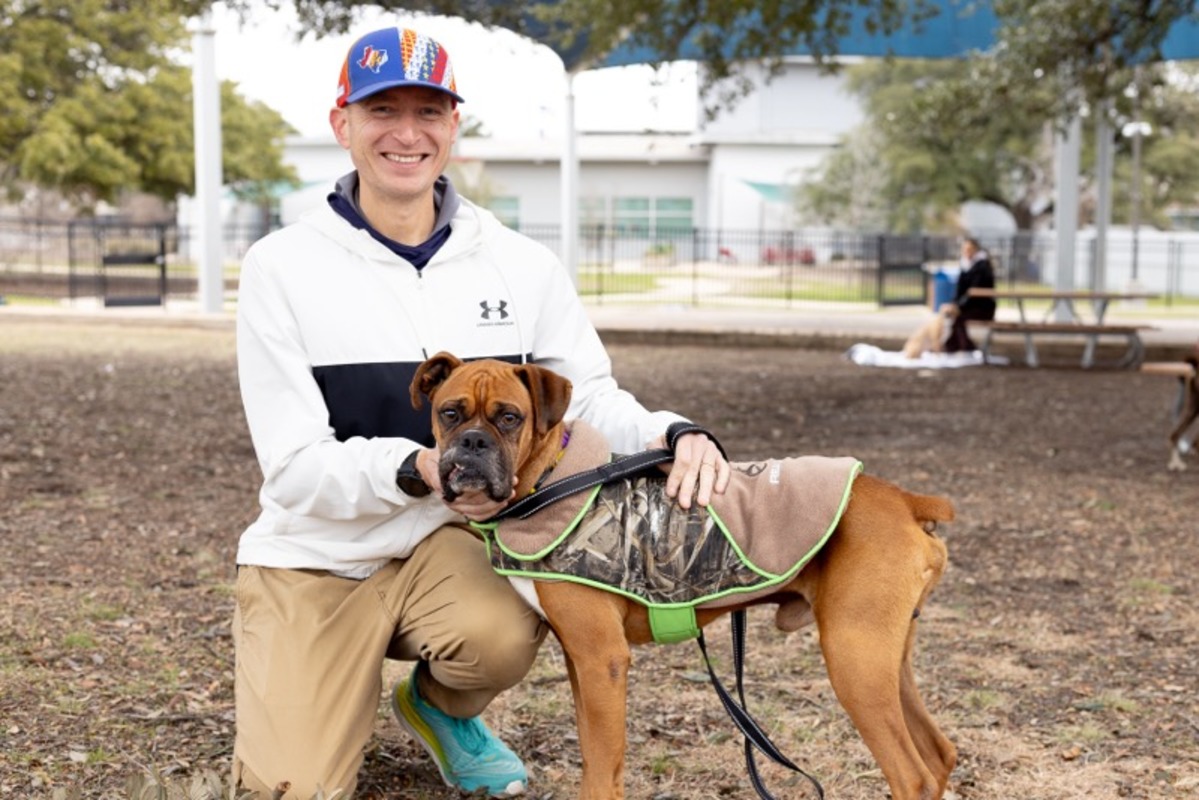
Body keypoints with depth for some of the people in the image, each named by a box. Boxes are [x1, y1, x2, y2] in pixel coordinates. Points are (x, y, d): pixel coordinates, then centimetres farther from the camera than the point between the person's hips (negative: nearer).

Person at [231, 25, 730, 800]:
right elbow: (295, 468, -17)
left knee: (501, 633, -32)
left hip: (444, 539, 1)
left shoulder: (522, 265, -6)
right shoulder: (282, 268, -13)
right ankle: (349, 685, 24)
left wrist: (675, 434, -27)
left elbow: (589, 399, -4)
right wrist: (414, 469, -36)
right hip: (313, 559, -1)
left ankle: (440, 707, 6)